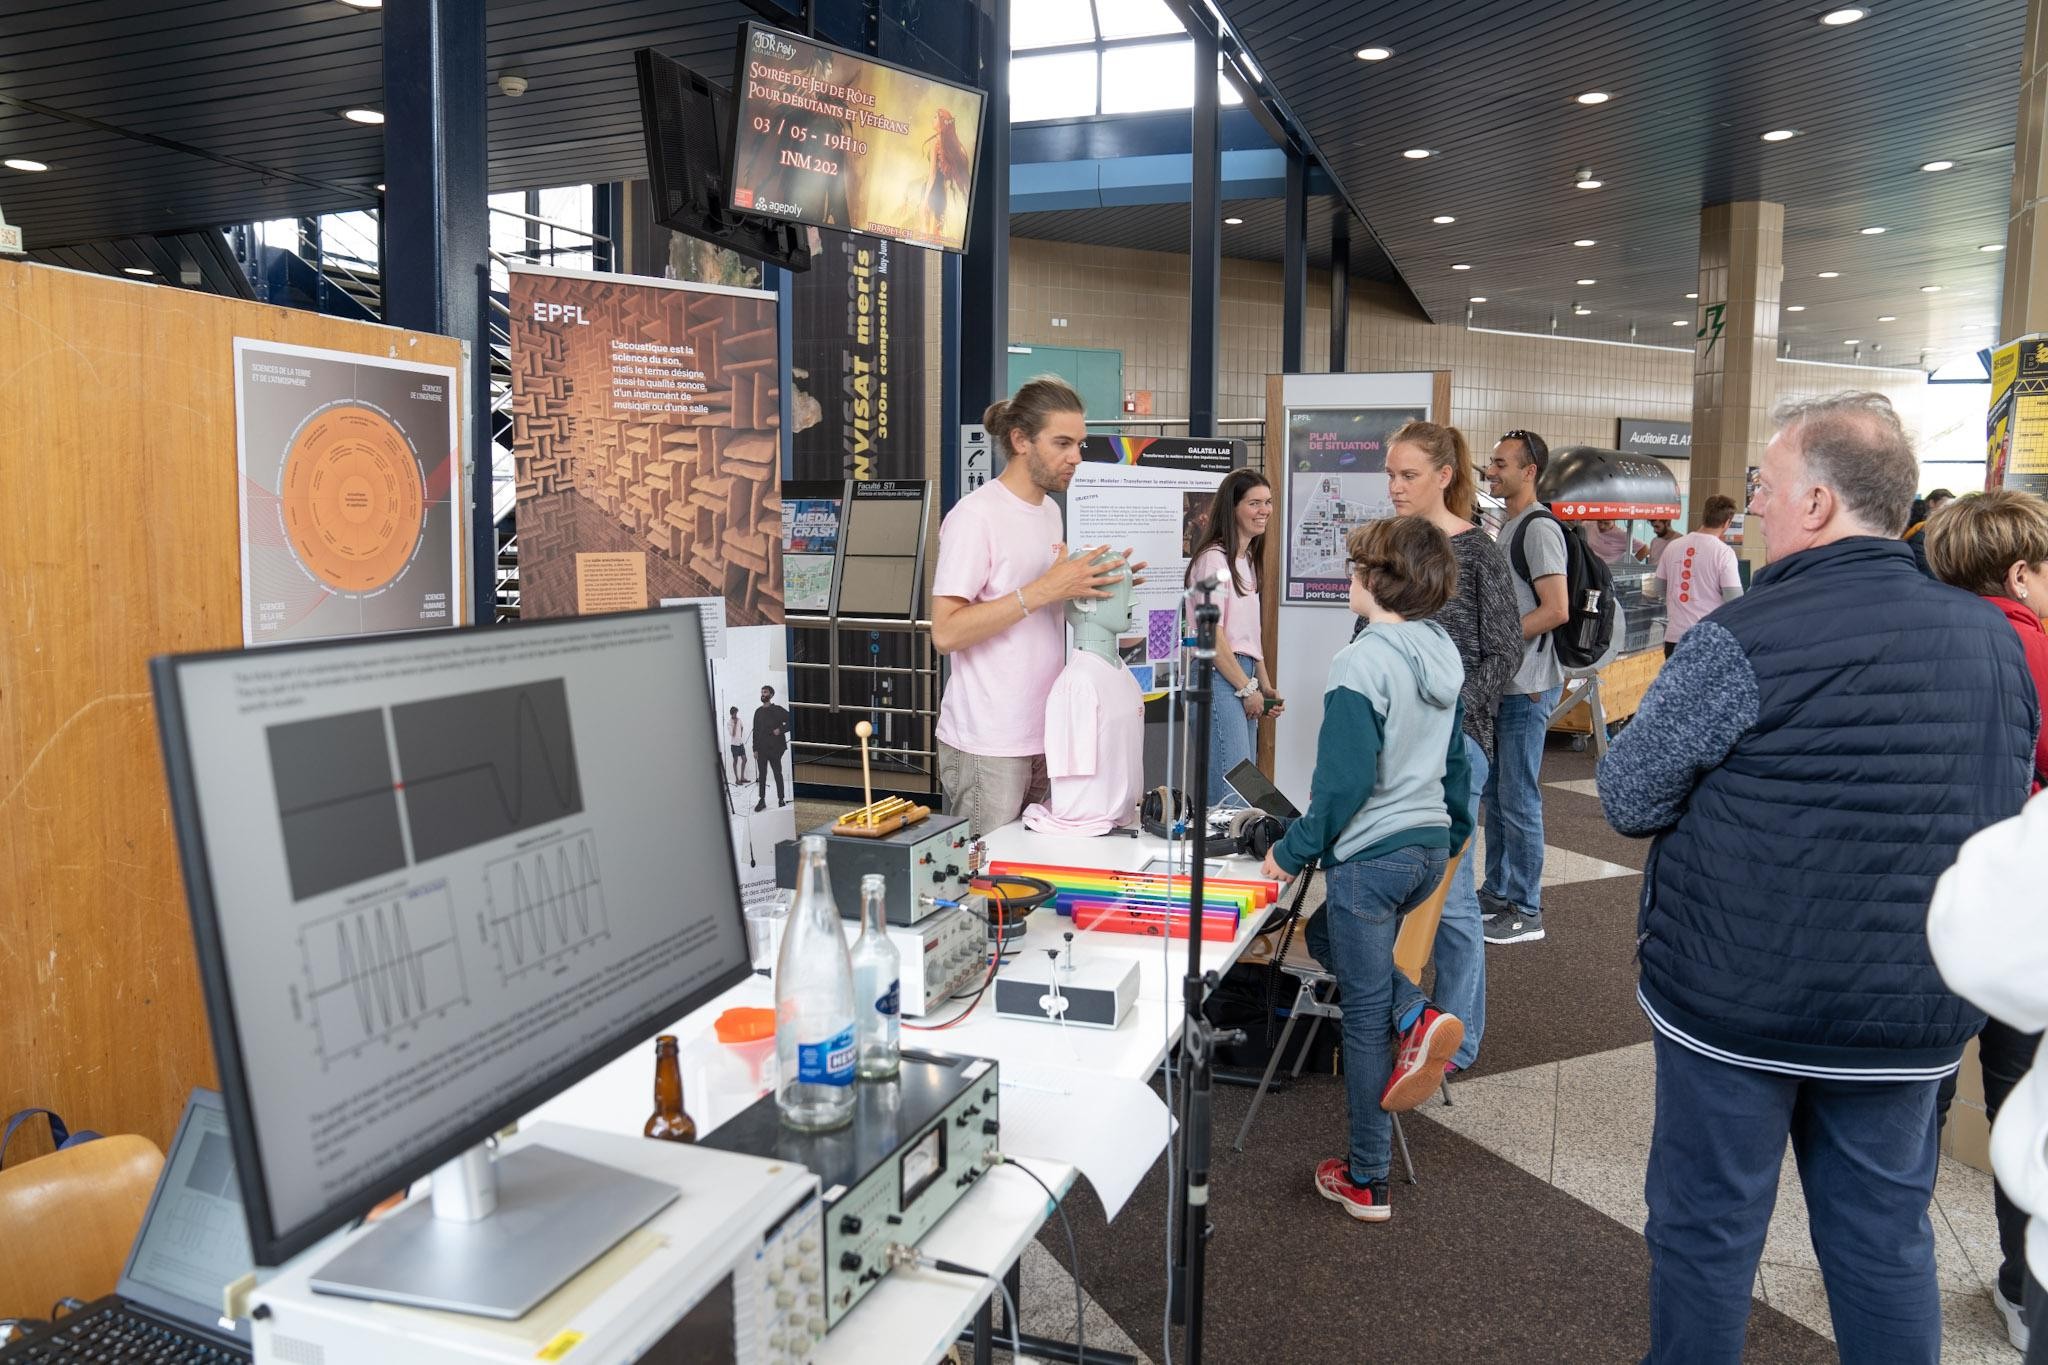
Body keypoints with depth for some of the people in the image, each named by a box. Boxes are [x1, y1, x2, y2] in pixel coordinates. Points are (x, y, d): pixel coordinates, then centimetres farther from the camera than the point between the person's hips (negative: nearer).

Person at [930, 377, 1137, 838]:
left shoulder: (1050, 510, 12)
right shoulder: (975, 516, -14)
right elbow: (946, 632, -20)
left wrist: (1095, 587, 3)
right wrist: (1045, 590, -24)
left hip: (1045, 736, 8)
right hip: (988, 747, -8)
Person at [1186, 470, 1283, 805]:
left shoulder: (1248, 560, 18)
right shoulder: (1214, 558, -10)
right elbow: (1211, 635, -15)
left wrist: (1266, 688, 14)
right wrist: (1248, 689, -9)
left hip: (1243, 677, 9)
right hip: (1219, 676, -9)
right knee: (1232, 792, -12)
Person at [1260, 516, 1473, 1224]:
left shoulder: (1362, 663, -19)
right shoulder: (1443, 652, 5)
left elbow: (1345, 781, -21)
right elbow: (1455, 759, 14)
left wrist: (1293, 850, -10)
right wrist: (1455, 830, 26)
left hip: (1370, 857, -8)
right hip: (1429, 848, 8)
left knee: (1363, 1014, 4)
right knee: (1325, 935, 29)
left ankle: (1365, 1182, 16)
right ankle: (1418, 1016, 7)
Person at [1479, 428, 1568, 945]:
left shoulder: (1539, 528, -14)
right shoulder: (1507, 525, 16)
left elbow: (1556, 611, -21)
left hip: (1526, 688, -10)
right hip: (1501, 683, 10)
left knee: (1518, 800, -3)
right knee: (1493, 794, 16)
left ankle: (1526, 911, 6)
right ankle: (1497, 891, 28)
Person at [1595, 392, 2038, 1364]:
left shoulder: (1746, 638, -19)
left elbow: (1627, 799, -13)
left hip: (1735, 1001, -5)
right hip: (1914, 1010, 6)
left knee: (1707, 1230, 11)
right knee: (1887, 1241, 19)